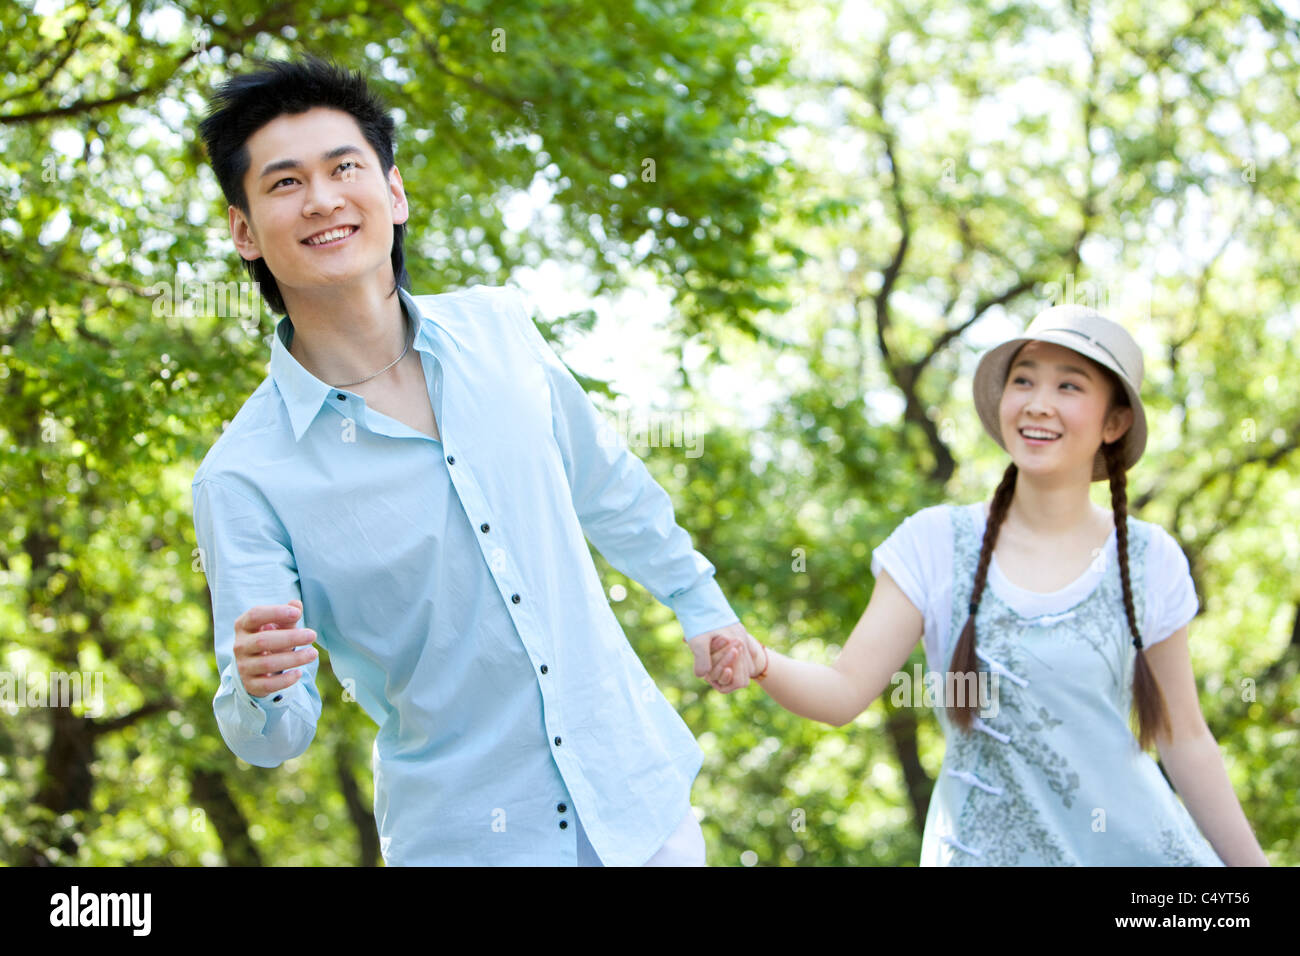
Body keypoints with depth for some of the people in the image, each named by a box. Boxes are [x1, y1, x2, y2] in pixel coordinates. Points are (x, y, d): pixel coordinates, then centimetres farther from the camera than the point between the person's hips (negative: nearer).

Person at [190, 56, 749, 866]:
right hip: (466, 839, -3)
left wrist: (700, 600, 22)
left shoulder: (498, 328, -4)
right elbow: (271, 738, -15)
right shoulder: (243, 479, -16)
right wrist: (259, 690, -36)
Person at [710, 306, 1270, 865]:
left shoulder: (1148, 560, -4)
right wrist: (761, 664, -29)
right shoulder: (935, 542, -6)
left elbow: (1184, 739, 3)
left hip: (1131, 842, 1)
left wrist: (1250, 861, 3)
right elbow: (844, 692, -10)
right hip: (983, 847, -1)